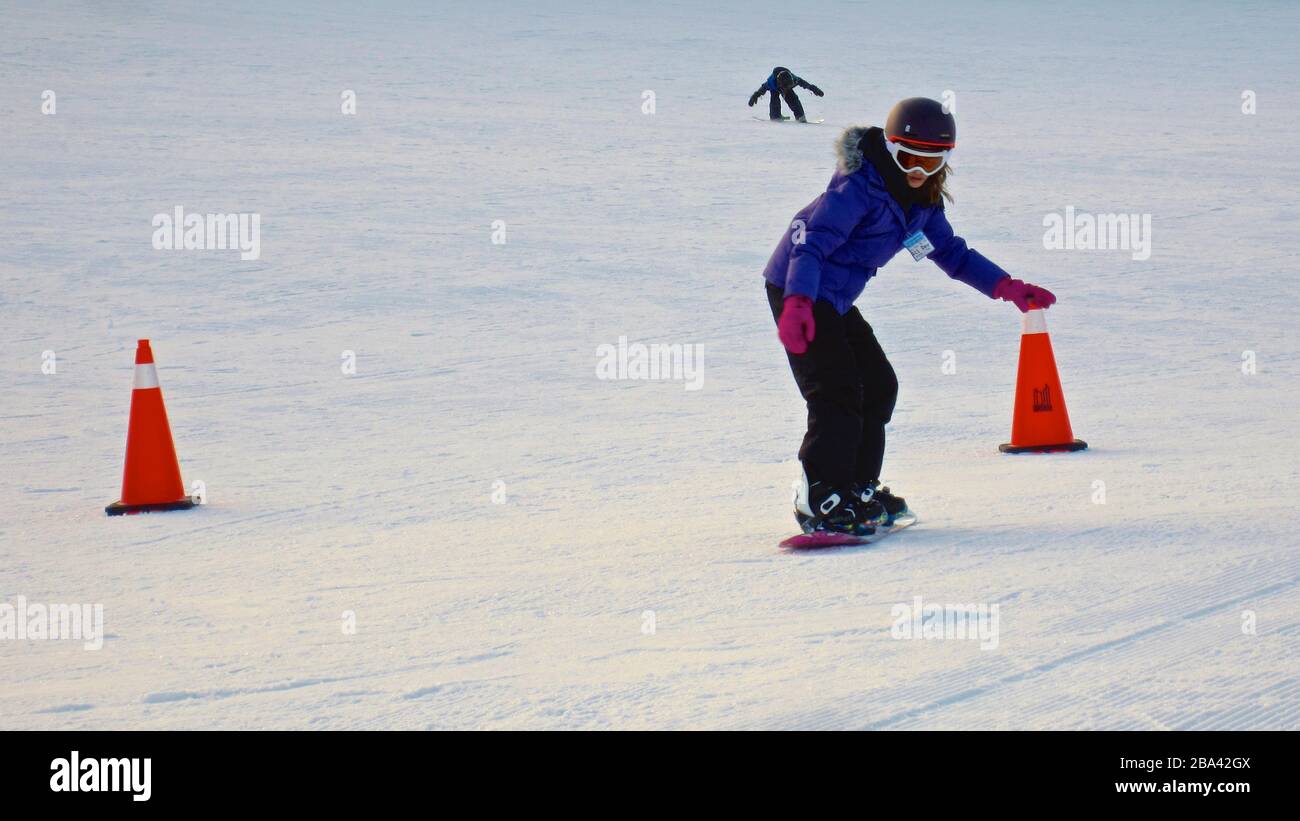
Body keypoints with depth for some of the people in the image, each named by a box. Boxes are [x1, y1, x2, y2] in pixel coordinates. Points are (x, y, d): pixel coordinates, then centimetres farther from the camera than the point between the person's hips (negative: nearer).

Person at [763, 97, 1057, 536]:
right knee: (837, 390, -17)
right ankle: (819, 500, -17)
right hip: (796, 290, -9)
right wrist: (798, 304, -43)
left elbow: (952, 253, 18)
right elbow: (811, 241, -29)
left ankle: (857, 489, 20)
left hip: (834, 300, 9)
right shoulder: (859, 187, -21)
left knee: (878, 385, 10)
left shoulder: (922, 202, 7)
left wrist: (1009, 288, 7)